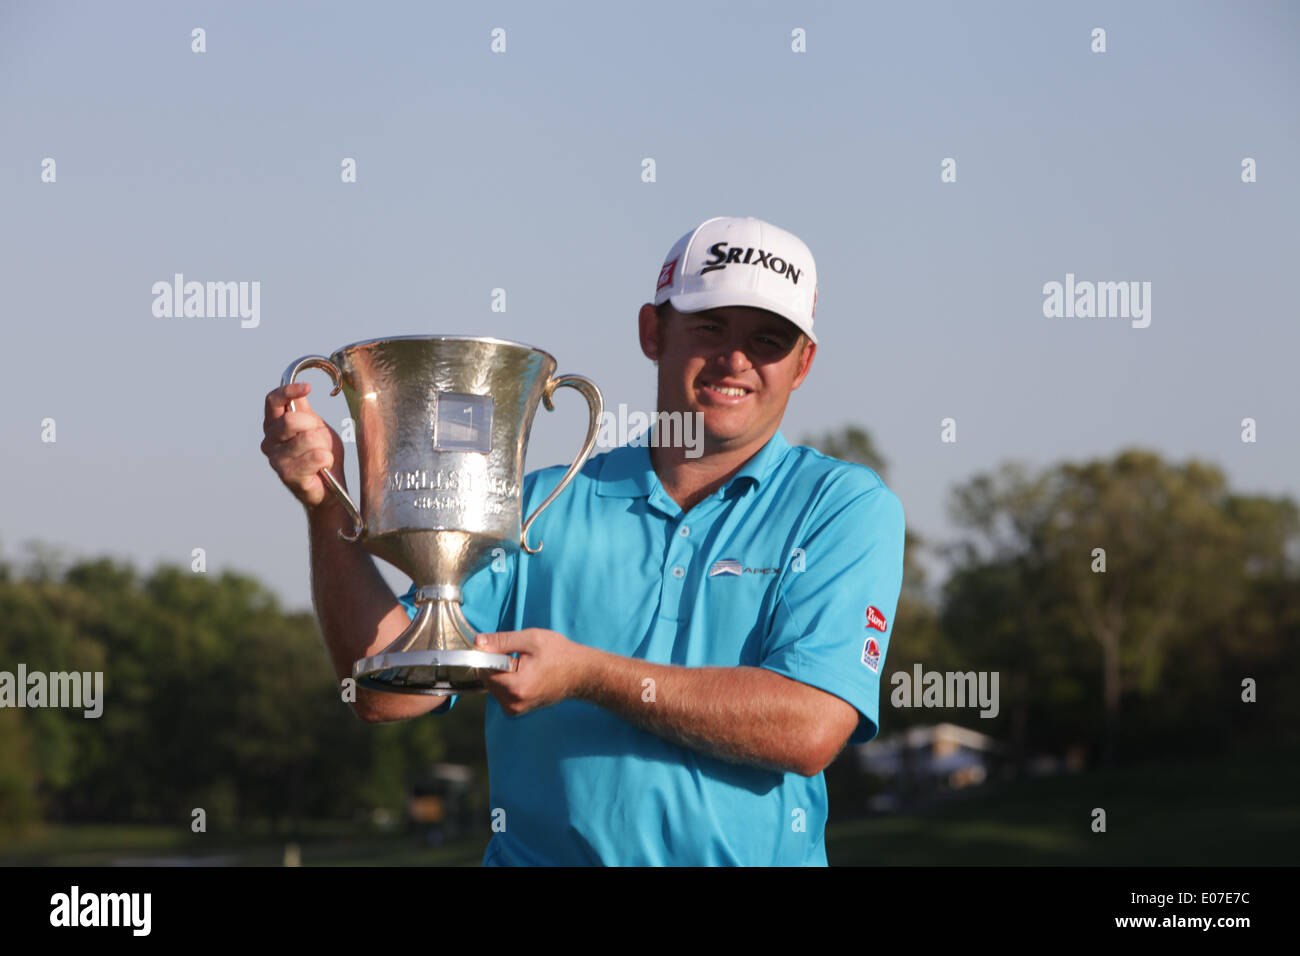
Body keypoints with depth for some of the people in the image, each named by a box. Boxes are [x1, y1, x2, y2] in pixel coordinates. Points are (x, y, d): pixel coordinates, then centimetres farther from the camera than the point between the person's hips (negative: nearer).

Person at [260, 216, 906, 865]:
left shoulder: (846, 508, 8)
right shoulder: (544, 507, 15)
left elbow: (810, 727, -6)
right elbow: (386, 689, 8)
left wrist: (587, 674, -9)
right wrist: (327, 506, -3)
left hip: (753, 857, -3)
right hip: (539, 855, 3)